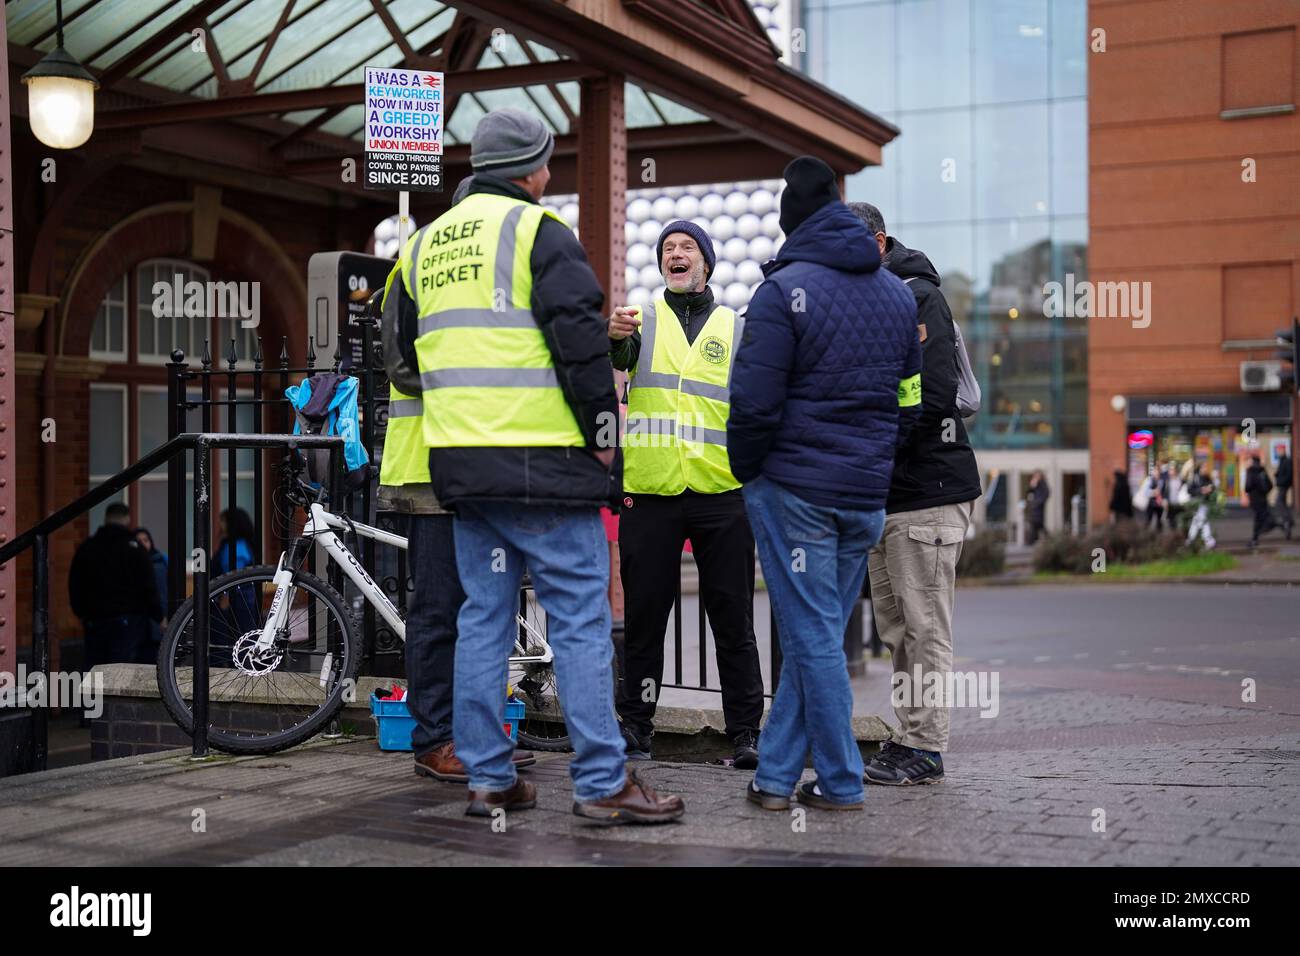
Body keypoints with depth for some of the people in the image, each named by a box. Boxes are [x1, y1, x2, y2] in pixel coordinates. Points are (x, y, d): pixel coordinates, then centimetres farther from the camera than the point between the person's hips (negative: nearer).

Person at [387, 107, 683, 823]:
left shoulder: (424, 243, 17)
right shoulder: (537, 229, -7)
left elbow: (410, 350, 23)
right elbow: (580, 339, -14)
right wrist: (602, 433, -6)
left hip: (460, 463, 7)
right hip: (543, 461, -7)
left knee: (483, 617, 12)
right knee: (580, 618, -3)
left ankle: (487, 778, 14)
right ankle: (603, 782, -2)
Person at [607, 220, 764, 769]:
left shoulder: (736, 328, 12)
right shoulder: (643, 320, 9)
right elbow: (620, 354, -15)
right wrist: (614, 336, -37)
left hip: (720, 493, 0)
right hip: (649, 494, 0)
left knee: (733, 620, 3)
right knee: (643, 616, 6)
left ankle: (745, 731, 9)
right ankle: (635, 727, 16)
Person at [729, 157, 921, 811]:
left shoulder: (785, 289, -11)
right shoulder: (899, 294, 11)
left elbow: (754, 401, -15)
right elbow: (908, 401, 14)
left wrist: (747, 471, 0)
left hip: (793, 488, -6)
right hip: (867, 495, 6)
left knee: (813, 636, 1)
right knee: (817, 634, 12)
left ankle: (841, 785, 7)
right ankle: (775, 773, 17)